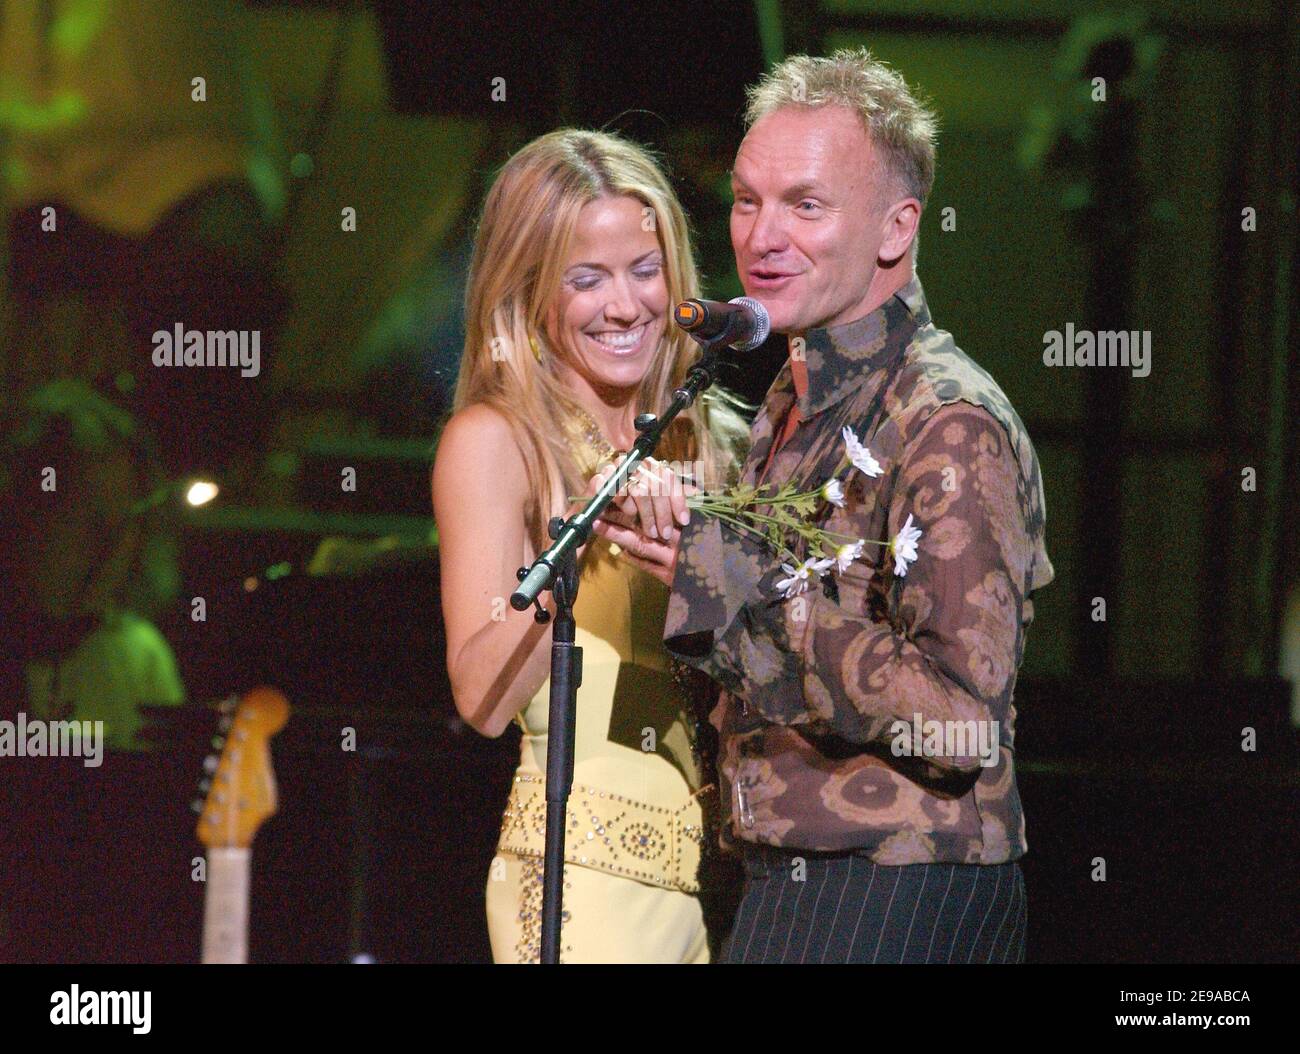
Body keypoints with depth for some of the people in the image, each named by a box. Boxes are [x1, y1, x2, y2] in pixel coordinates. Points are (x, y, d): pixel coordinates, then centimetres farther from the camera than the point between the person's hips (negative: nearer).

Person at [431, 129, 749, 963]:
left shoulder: (703, 440, 16)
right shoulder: (495, 439, -2)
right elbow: (483, 697, -12)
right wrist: (581, 540, -21)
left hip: (706, 870, 6)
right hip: (588, 871, -6)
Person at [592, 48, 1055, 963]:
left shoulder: (950, 425, -15)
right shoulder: (793, 405, 14)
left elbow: (963, 718, -23)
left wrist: (745, 579, -20)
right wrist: (690, 555, 4)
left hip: (897, 907, -9)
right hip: (793, 885, 9)